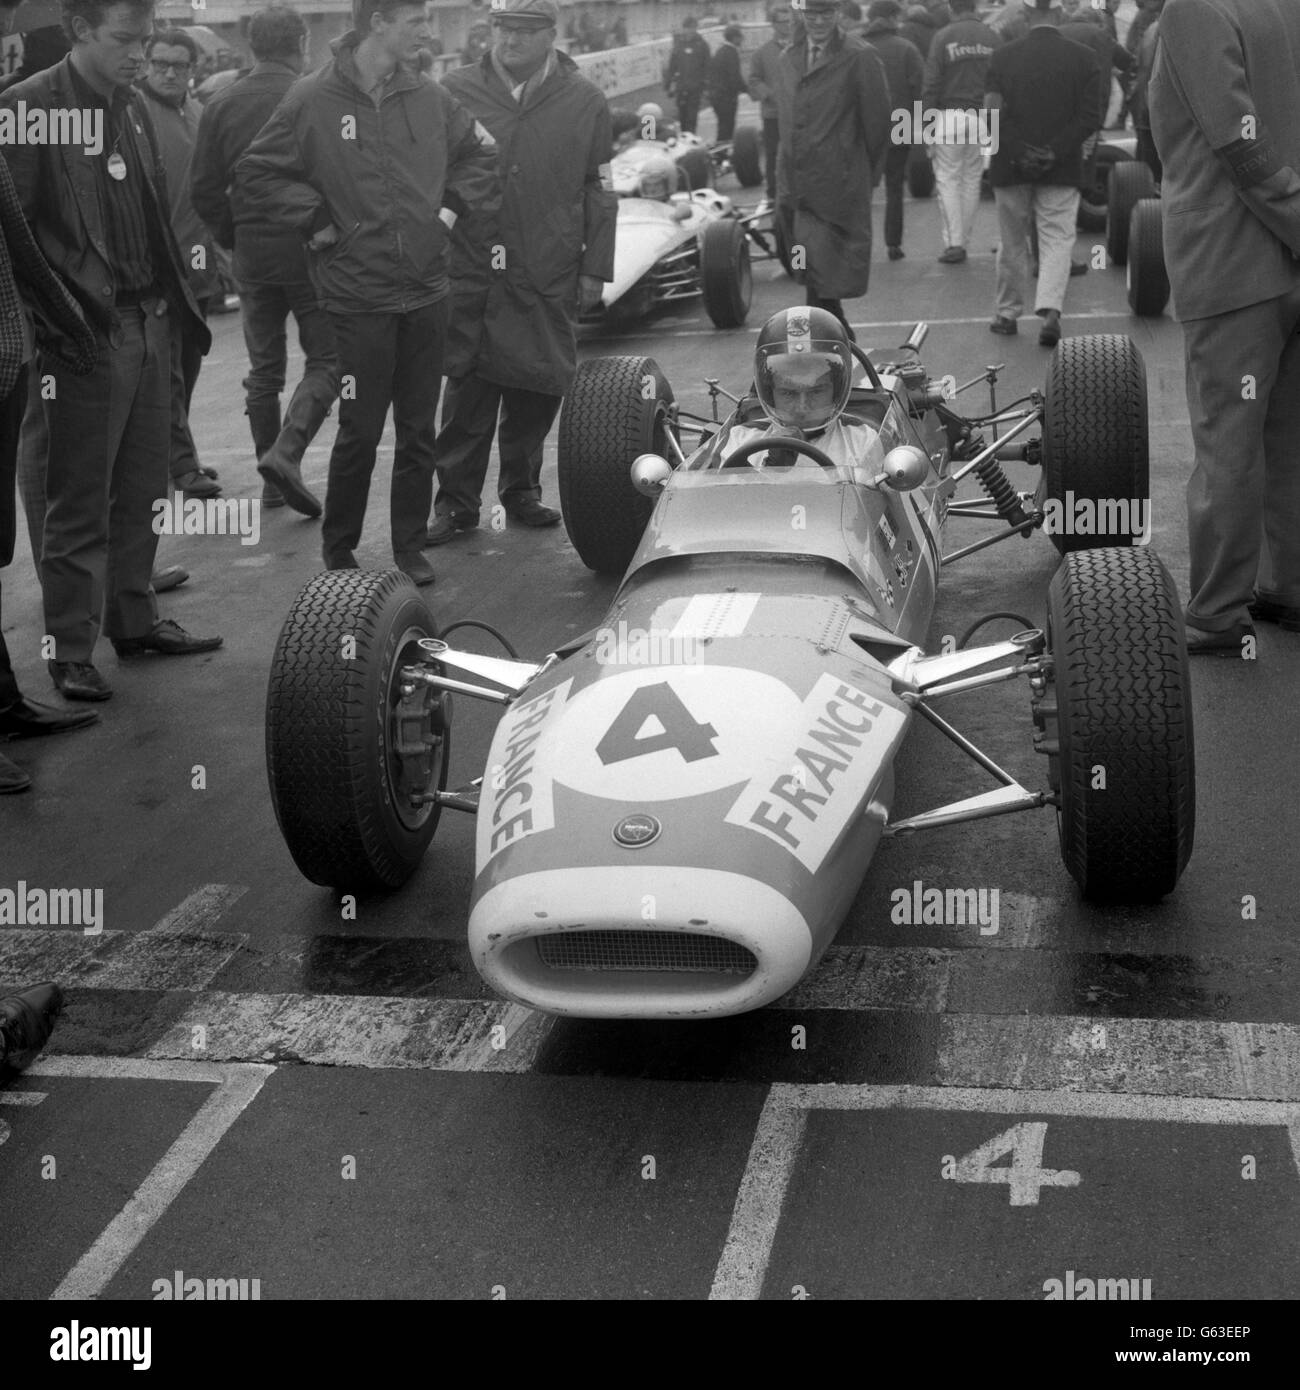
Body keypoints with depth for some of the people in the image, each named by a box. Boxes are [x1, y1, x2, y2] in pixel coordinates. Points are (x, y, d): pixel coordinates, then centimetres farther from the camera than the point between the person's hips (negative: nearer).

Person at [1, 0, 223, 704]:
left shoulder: (132, 105, 13)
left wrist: (176, 299, 12)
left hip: (149, 322, 7)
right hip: (89, 333, -7)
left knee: (142, 489, 14)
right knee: (80, 502, 0)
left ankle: (134, 619, 26)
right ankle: (70, 651, 8)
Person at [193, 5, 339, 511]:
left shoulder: (220, 106, 3)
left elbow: (204, 189, 3)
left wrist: (232, 238, 15)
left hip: (251, 247, 4)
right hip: (307, 244, -4)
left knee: (263, 369, 13)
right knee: (326, 359, 4)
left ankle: (273, 481, 16)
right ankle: (287, 450, -16)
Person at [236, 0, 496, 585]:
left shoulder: (430, 96, 5)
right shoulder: (314, 99, -7)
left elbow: (480, 156, 21)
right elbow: (254, 173, -1)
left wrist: (451, 204, 7)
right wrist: (317, 220, -6)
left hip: (426, 291, 4)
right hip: (359, 296, -4)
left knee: (419, 431, 9)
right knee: (360, 432, 1)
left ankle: (410, 547, 20)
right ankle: (338, 550, 17)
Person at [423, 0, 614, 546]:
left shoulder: (585, 101, 6)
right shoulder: (456, 91, 3)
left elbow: (599, 190, 9)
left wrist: (595, 267, 5)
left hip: (550, 278, 1)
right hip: (472, 270, -1)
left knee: (538, 388, 6)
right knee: (468, 387, -2)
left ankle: (521, 491, 22)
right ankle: (456, 501, 6)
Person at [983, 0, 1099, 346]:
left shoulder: (1003, 56, -3)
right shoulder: (1082, 57, -2)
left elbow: (992, 113, -10)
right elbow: (1091, 116, -7)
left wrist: (1018, 152, -8)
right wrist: (1056, 151, -8)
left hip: (1011, 167, 1)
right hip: (1062, 170, -1)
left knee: (1012, 242, 13)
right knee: (1057, 240, 1)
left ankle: (1007, 313, 21)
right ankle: (1050, 311, -17)